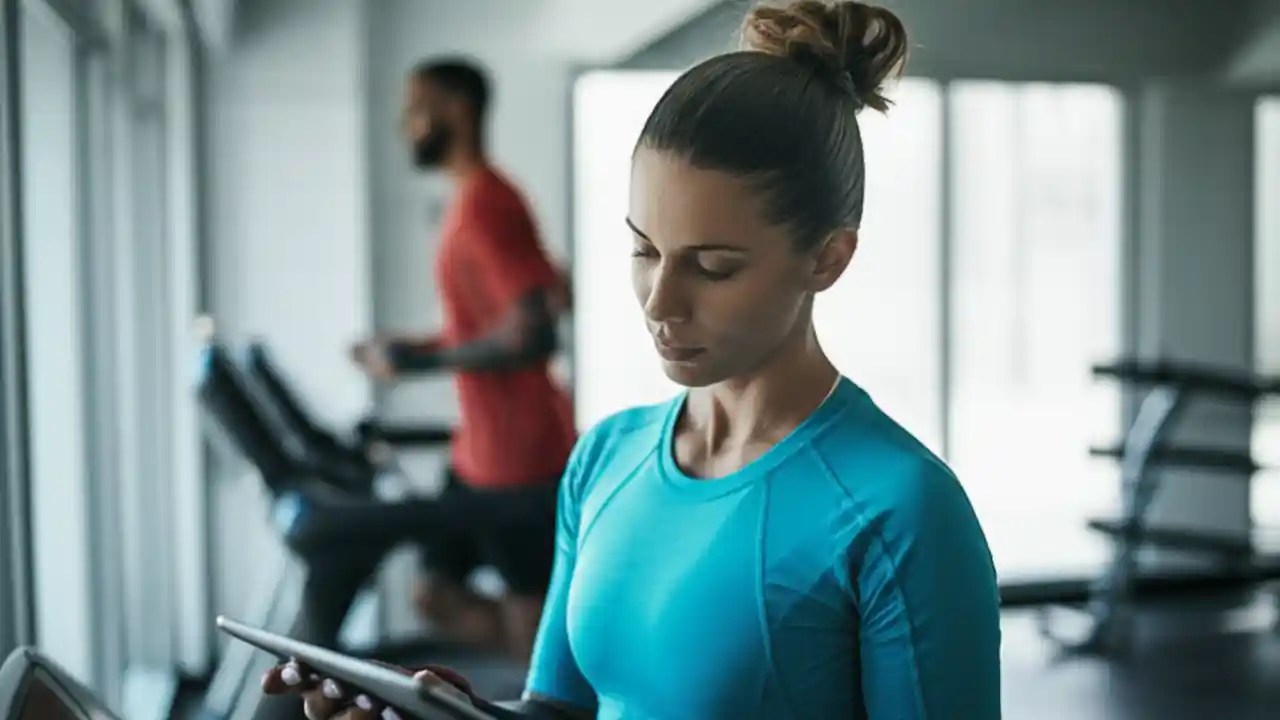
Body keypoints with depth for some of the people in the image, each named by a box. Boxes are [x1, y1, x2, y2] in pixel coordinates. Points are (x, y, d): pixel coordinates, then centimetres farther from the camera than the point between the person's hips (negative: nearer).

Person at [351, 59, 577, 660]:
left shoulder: (485, 206, -18)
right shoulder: (474, 203, 13)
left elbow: (531, 335, -25)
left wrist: (419, 361, -17)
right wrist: (409, 347, 12)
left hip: (522, 458, -10)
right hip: (479, 454, 10)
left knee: (535, 628, -1)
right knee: (437, 595, 15)